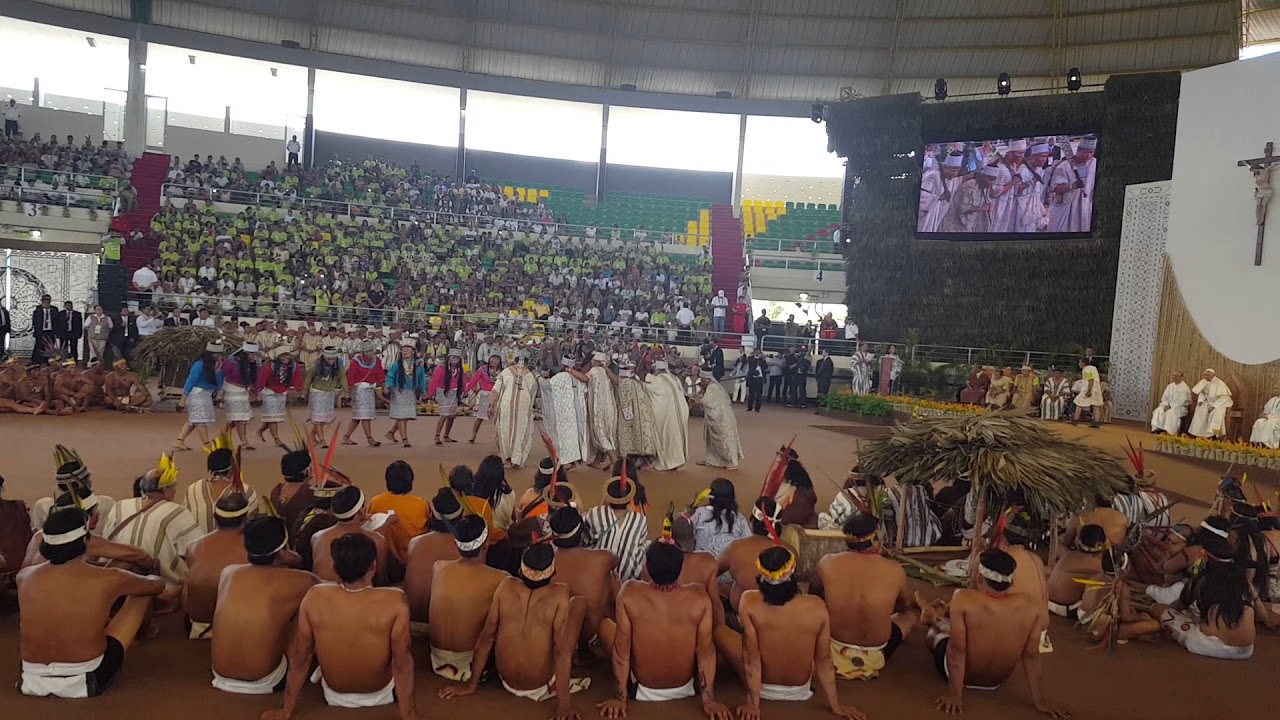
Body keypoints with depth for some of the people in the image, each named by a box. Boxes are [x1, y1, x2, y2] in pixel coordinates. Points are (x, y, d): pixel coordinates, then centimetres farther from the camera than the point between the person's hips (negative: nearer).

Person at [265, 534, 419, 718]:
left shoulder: (313, 598, -23)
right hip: (382, 694, -2)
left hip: (334, 696, 2)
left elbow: (299, 659, -12)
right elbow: (402, 664, -24)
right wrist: (408, 715, -12)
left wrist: (286, 711, 1)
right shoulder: (394, 602, -31)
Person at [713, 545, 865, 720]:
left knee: (719, 631, 17)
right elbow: (824, 660, -10)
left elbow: (752, 658, -20)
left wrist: (753, 704, -9)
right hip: (800, 689, 2)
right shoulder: (817, 607, -21)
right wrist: (835, 705, 2)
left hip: (764, 688, -2)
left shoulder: (749, 602, -26)